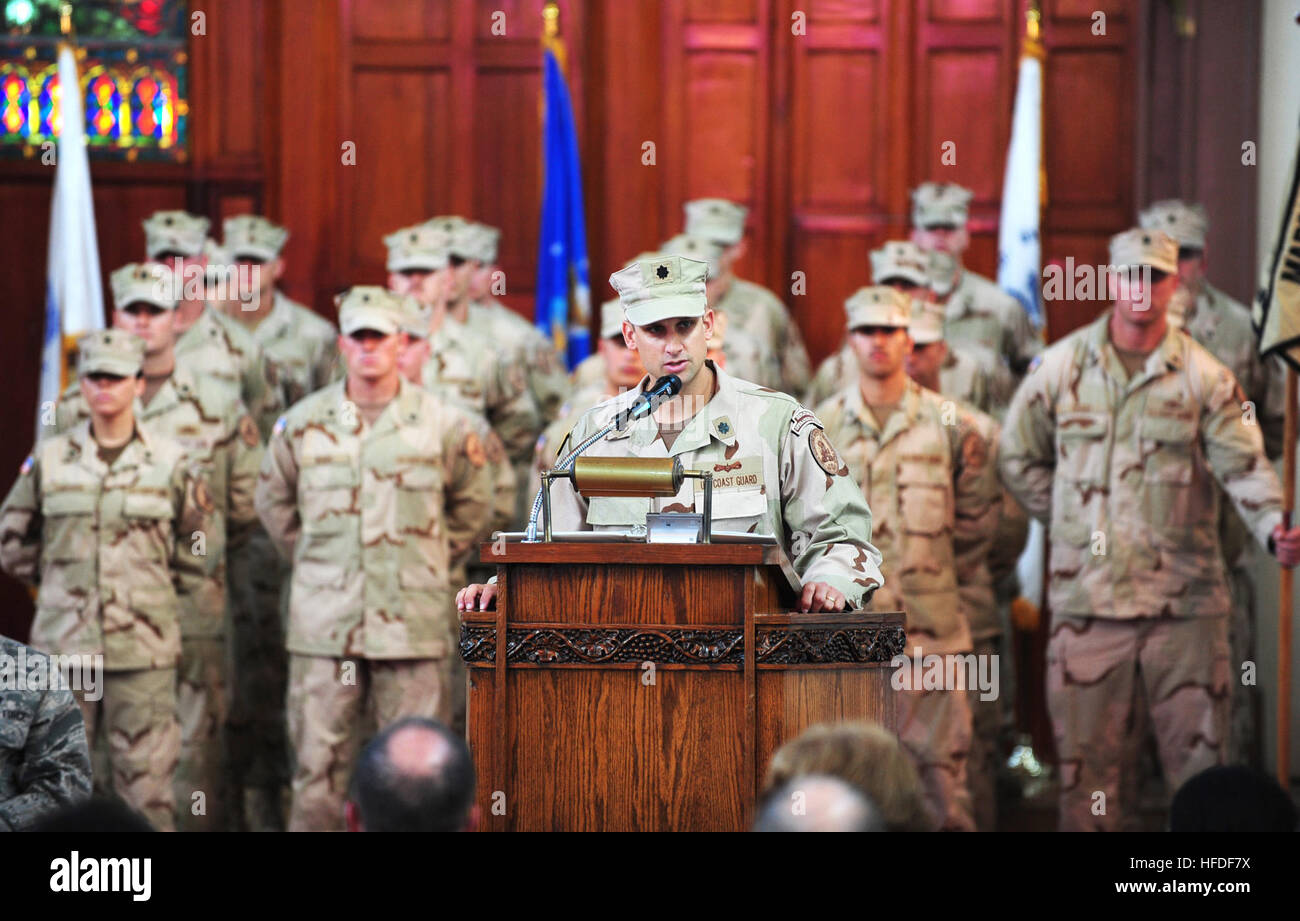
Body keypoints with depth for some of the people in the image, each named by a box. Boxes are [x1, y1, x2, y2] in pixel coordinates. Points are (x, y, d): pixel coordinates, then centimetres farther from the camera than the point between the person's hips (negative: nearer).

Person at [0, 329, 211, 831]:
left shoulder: (169, 462, 2)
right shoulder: (50, 457, 4)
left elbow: (196, 543, 14)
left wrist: (160, 586, 9)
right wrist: (51, 580, 10)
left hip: (143, 645, -1)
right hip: (64, 643, 1)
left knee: (144, 772, -1)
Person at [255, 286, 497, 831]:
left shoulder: (445, 427, 1)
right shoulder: (302, 424, 4)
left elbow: (473, 509, 16)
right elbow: (273, 502, 20)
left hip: (412, 624, -1)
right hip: (323, 624, 1)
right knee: (317, 768, 2)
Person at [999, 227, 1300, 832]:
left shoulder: (1204, 377, 2)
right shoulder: (1061, 367, 5)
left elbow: (1243, 465, -6)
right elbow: (1019, 459, 15)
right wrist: (1071, 523, 7)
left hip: (1186, 599, 0)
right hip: (1086, 595, 1)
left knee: (1198, 757, 2)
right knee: (1085, 758, 4)